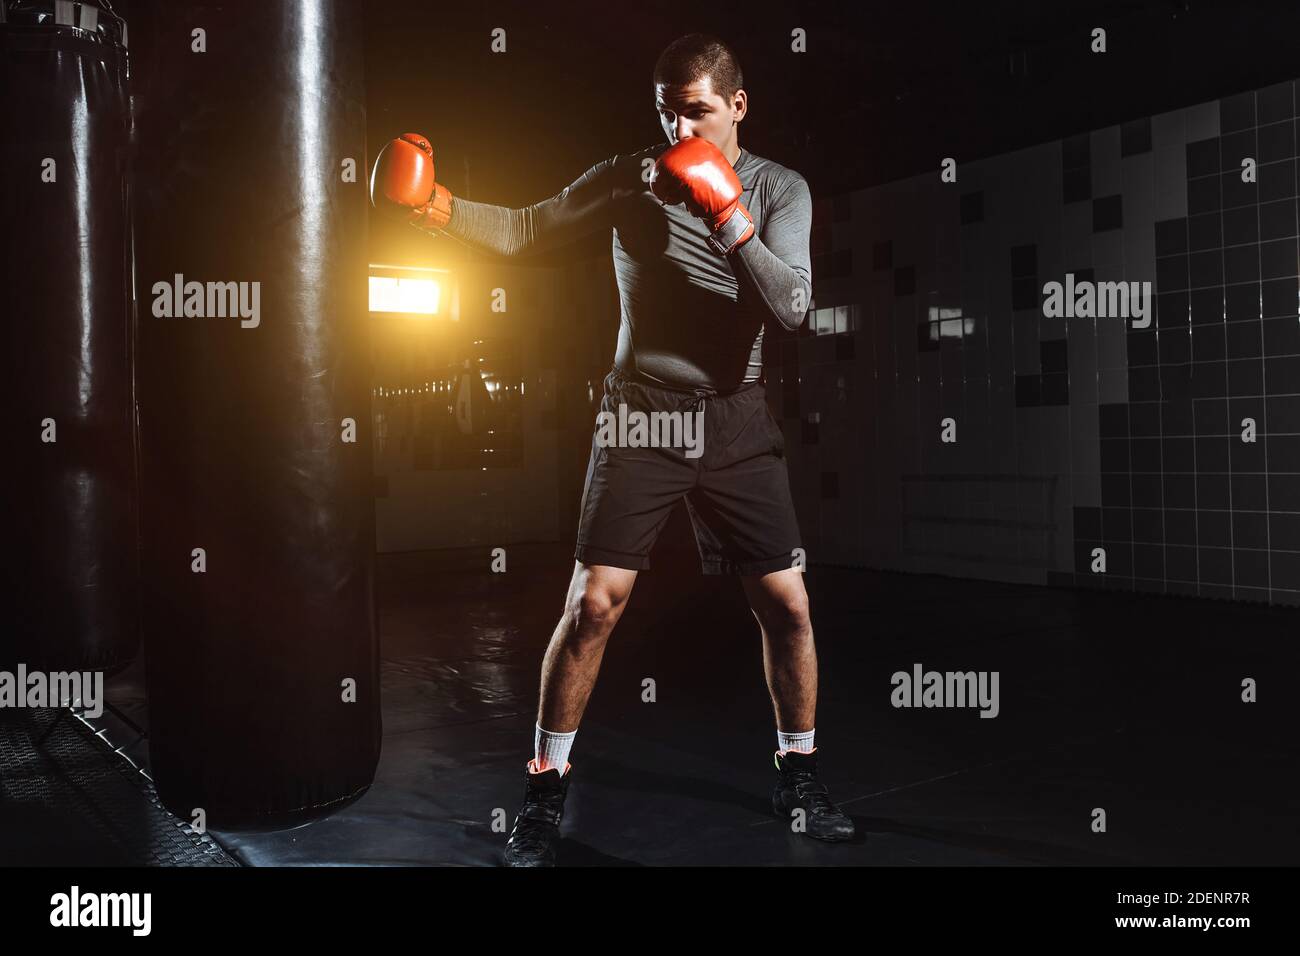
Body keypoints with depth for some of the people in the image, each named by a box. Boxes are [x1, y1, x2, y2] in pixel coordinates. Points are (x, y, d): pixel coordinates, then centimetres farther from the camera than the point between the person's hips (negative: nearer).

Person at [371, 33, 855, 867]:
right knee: (594, 604, -6)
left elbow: (793, 307, -10)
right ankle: (546, 790, 12)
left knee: (787, 604, 2)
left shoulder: (781, 190, 1)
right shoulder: (631, 178, 1)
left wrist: (731, 222, -21)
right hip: (640, 415, -1)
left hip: (735, 421, 1)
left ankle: (800, 776, 25)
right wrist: (440, 208, -16)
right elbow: (524, 231, 1)